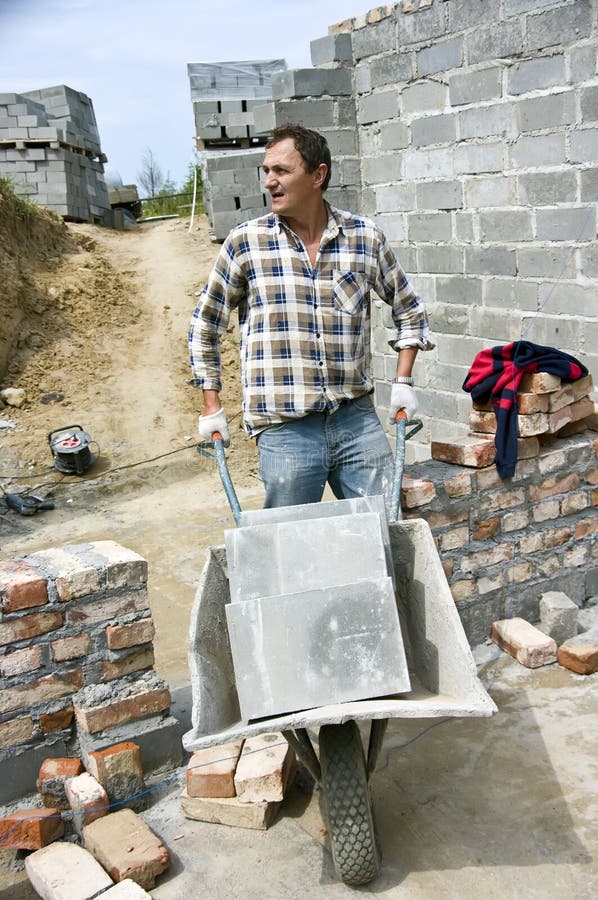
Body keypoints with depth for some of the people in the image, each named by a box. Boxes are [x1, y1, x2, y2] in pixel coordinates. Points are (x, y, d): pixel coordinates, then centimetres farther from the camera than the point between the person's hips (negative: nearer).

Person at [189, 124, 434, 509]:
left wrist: (403, 383, 8)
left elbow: (410, 310, 17)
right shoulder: (246, 242, -1)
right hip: (284, 430, -1)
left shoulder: (367, 238, 3)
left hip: (357, 420, 2)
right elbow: (205, 326, 9)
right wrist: (212, 407, 6)